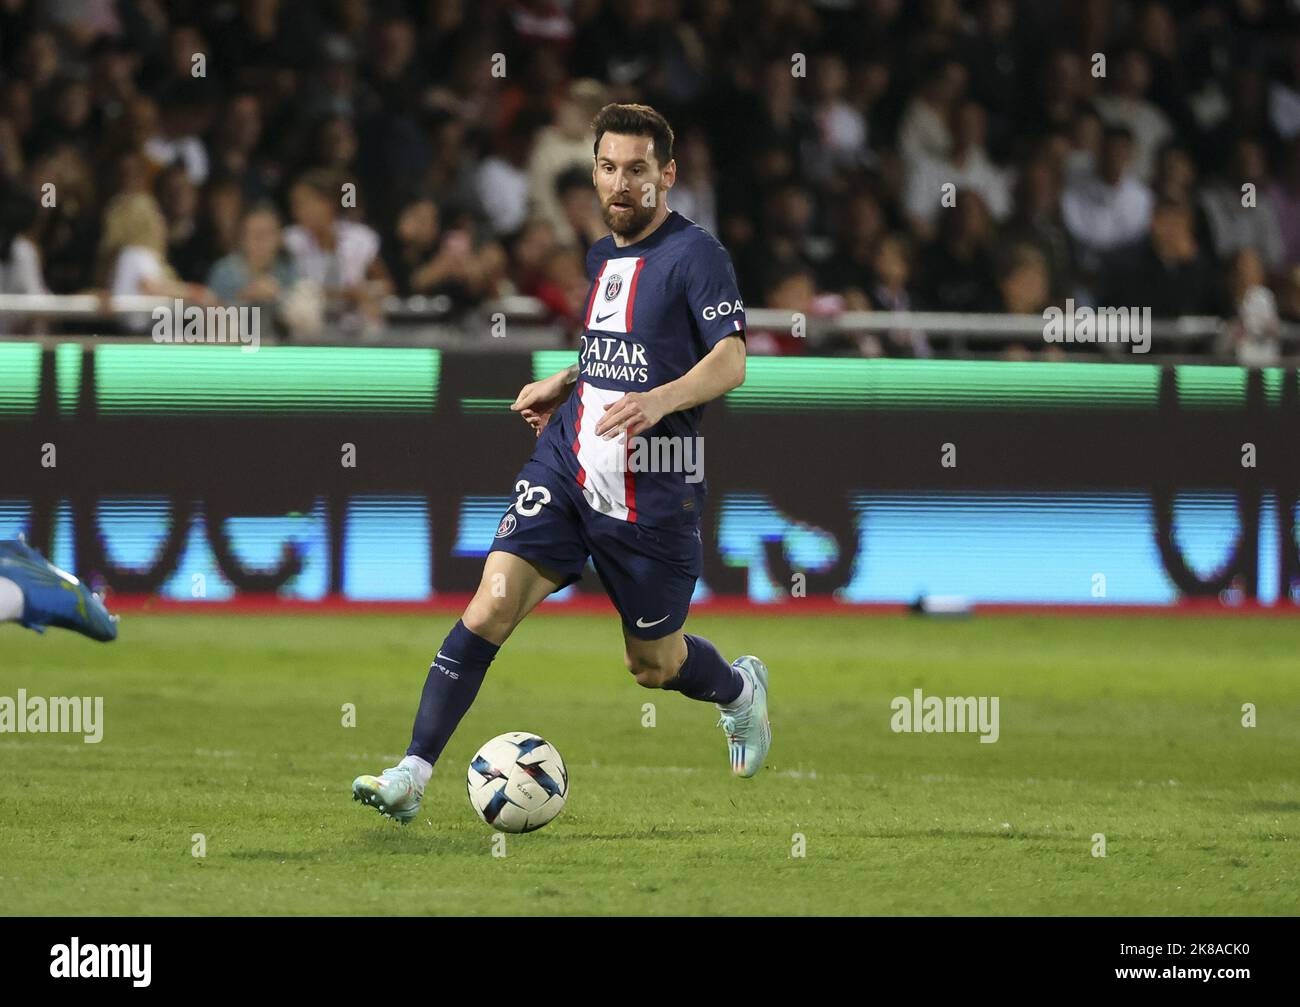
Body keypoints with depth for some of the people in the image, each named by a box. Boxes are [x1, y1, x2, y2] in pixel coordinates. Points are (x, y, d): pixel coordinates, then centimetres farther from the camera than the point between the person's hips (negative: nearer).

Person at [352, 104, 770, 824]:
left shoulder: (694, 253, -8)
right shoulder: (602, 256, 15)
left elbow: (729, 362, -16)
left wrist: (659, 399, -32)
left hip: (650, 489, -5)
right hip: (564, 465, 5)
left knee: (653, 665, 8)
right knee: (492, 604, -14)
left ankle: (741, 689, 43)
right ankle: (411, 776, -18)